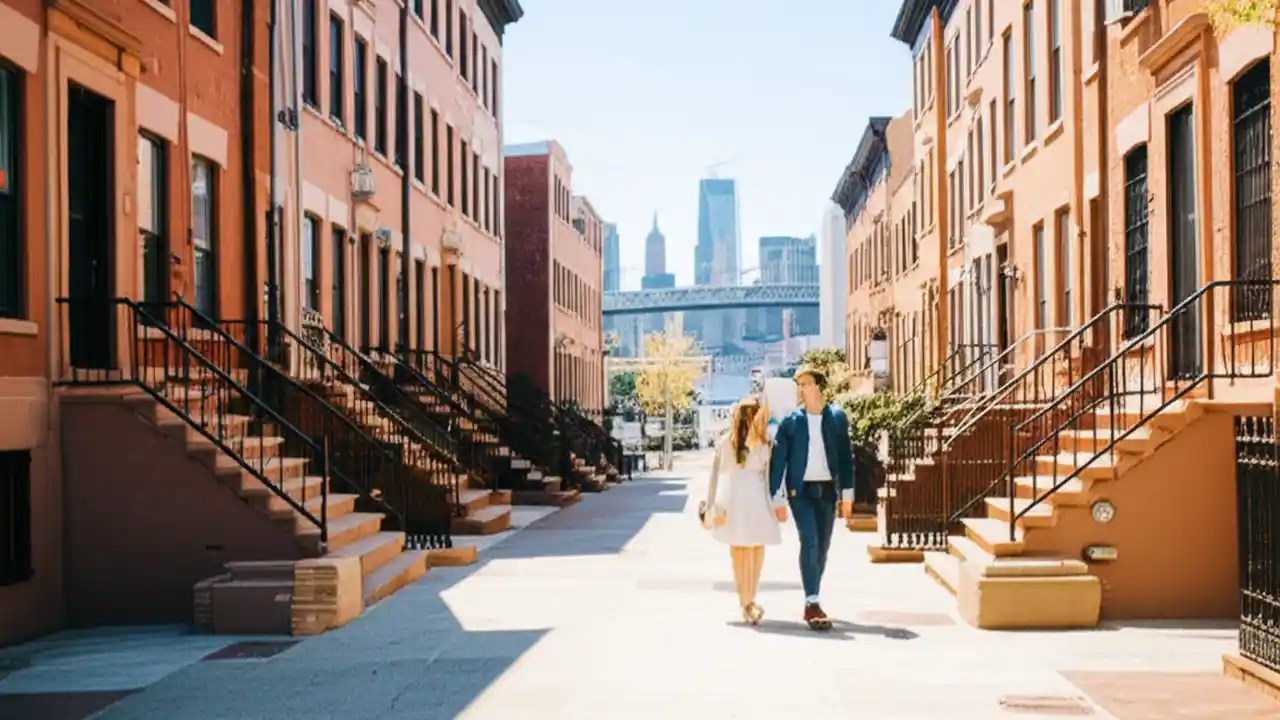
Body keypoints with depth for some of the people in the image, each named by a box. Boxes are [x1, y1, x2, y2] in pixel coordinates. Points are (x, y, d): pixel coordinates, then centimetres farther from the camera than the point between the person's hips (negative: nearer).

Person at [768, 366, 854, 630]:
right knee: (809, 542, -14)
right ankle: (812, 604, -14)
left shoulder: (837, 417, 3)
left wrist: (847, 494, 2)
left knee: (822, 546, 8)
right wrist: (775, 499, -6)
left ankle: (811, 602, 20)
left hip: (827, 490, 2)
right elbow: (778, 460, -1)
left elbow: (845, 456, 5)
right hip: (800, 489, -2)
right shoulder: (790, 421, -1)